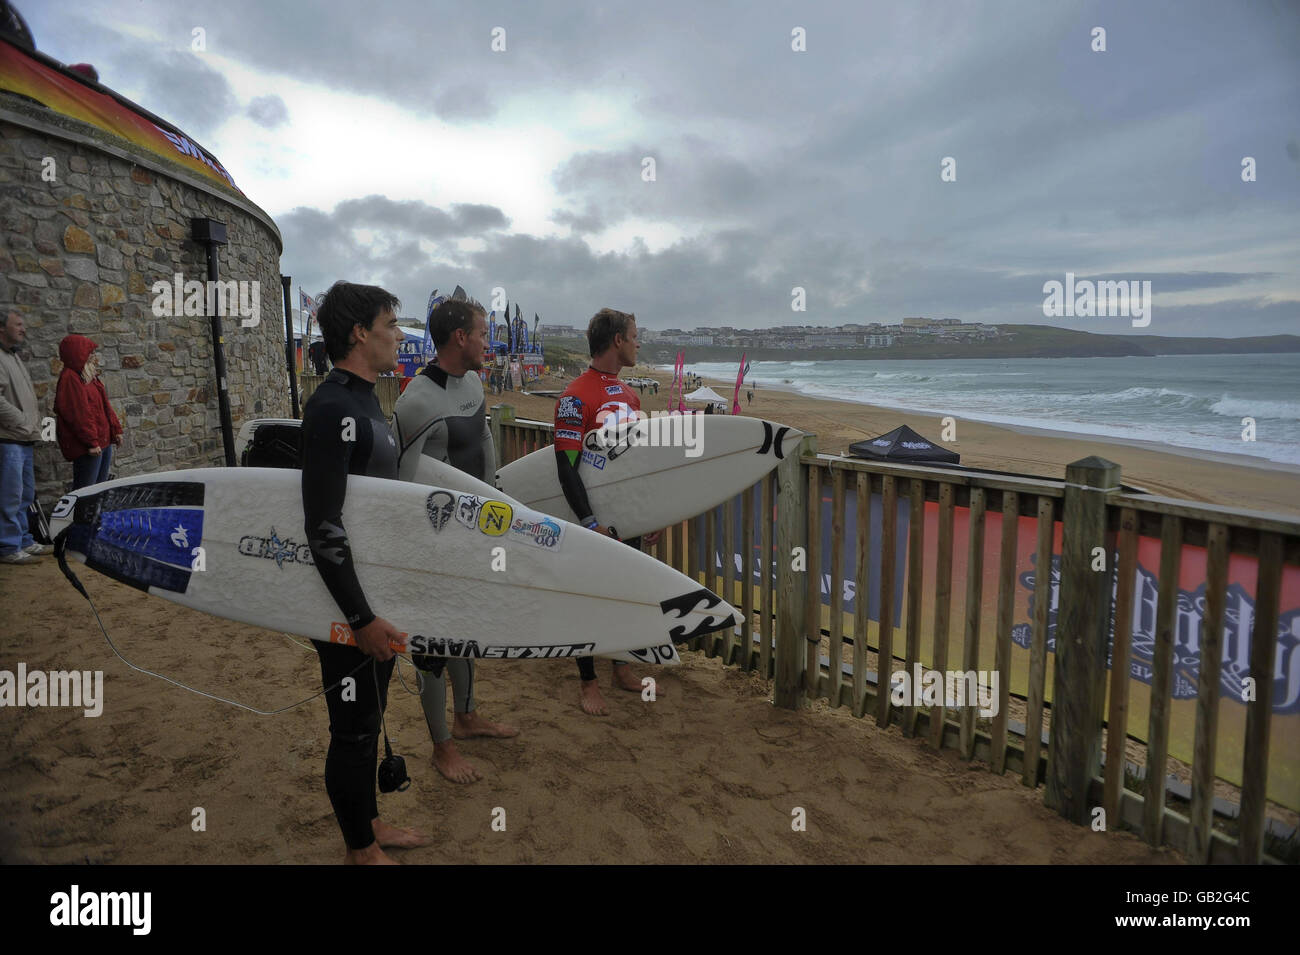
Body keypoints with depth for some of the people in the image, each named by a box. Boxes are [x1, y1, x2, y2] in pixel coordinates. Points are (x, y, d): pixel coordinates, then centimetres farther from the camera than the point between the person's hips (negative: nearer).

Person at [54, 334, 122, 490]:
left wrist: (116, 429, 18)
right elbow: (79, 414, -20)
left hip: (104, 441, 10)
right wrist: (91, 442, -22)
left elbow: (105, 406, 23)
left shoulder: (90, 377, 17)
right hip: (87, 448, -10)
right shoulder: (70, 379, -15)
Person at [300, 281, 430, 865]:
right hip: (347, 603, -9)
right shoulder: (333, 410, -21)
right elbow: (323, 526, -25)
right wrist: (362, 618, -23)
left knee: (369, 718, 22)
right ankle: (361, 851, 26)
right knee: (353, 729, 7)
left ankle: (369, 823, 39)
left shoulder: (362, 400, 10)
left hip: (378, 595, 9)